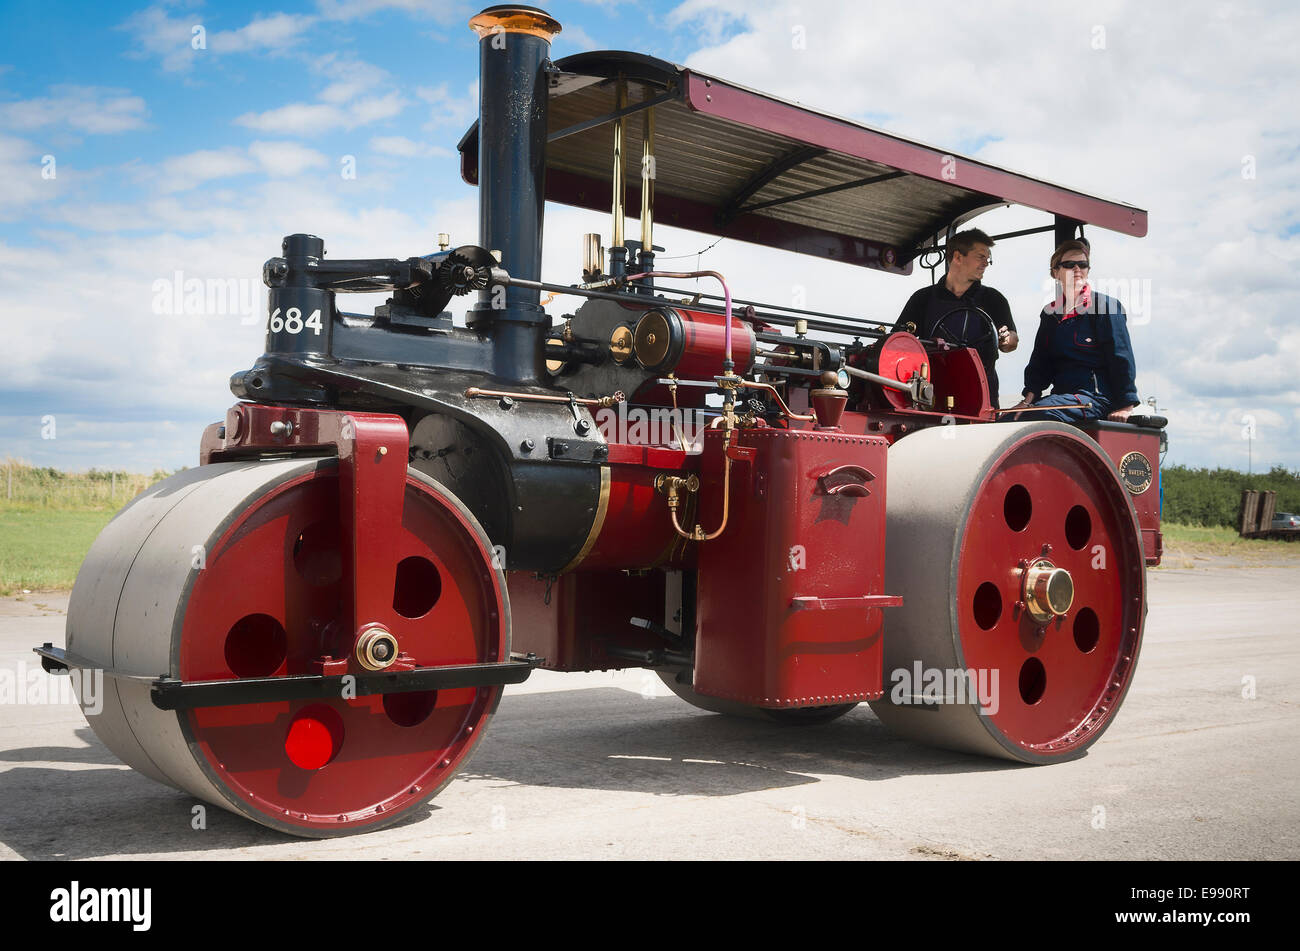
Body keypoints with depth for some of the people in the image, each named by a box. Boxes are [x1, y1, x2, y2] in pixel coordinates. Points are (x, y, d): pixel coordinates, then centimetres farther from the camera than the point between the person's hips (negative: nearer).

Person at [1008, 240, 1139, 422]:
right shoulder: (1050, 313, 18)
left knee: (1045, 412, -34)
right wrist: (1029, 398, -4)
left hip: (1097, 397, -6)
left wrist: (1125, 406, -12)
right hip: (1061, 394, 6)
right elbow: (1040, 361, 13)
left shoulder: (1106, 306, 1)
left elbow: (1122, 359, -4)